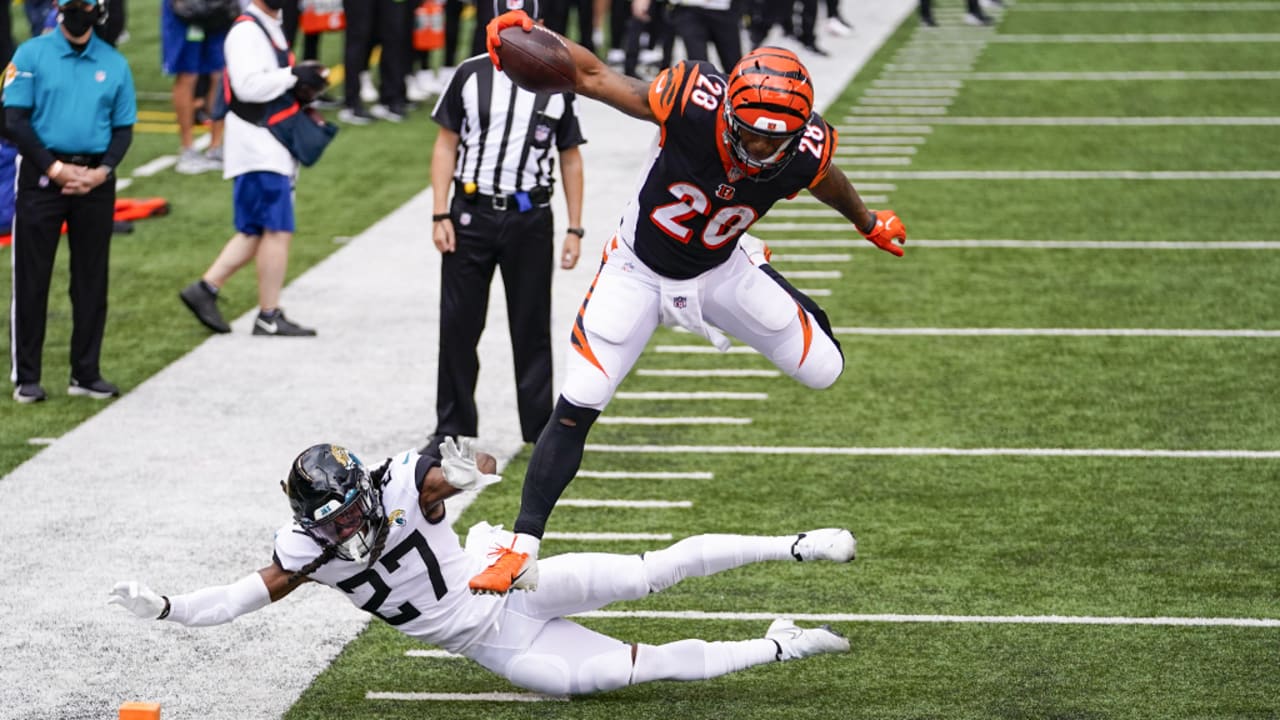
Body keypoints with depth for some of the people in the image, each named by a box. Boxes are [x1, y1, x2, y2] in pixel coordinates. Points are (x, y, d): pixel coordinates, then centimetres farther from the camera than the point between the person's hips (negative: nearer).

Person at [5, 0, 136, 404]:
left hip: (95, 182, 3)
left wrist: (102, 171, -7)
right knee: (31, 278, -1)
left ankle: (86, 373, 14)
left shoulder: (115, 64, 8)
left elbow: (123, 129, 10)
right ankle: (26, 377, 4)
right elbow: (15, 121, -4)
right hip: (42, 175, -3)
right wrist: (54, 168, -12)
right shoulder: (31, 55, 0)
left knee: (92, 280, 6)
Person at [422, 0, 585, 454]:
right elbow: (446, 146, 4)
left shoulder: (556, 86, 3)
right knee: (458, 325, 4)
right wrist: (440, 215, -4)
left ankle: (540, 429, 12)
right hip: (471, 215, 0)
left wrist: (575, 229, 4)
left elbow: (570, 160, 9)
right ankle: (452, 426, 15)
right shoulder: (471, 76, 1)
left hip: (529, 219, 0)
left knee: (532, 329, 5)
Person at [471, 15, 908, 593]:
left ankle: (762, 271, 41)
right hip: (638, 271, -3)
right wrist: (531, 35, -44)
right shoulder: (692, 104, -35)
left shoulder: (803, 154, -25)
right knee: (575, 410, -14)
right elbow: (592, 75, -25)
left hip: (720, 272, 3)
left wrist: (867, 222, 22)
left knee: (823, 370, 10)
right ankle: (522, 550, -7)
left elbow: (827, 180, 1)